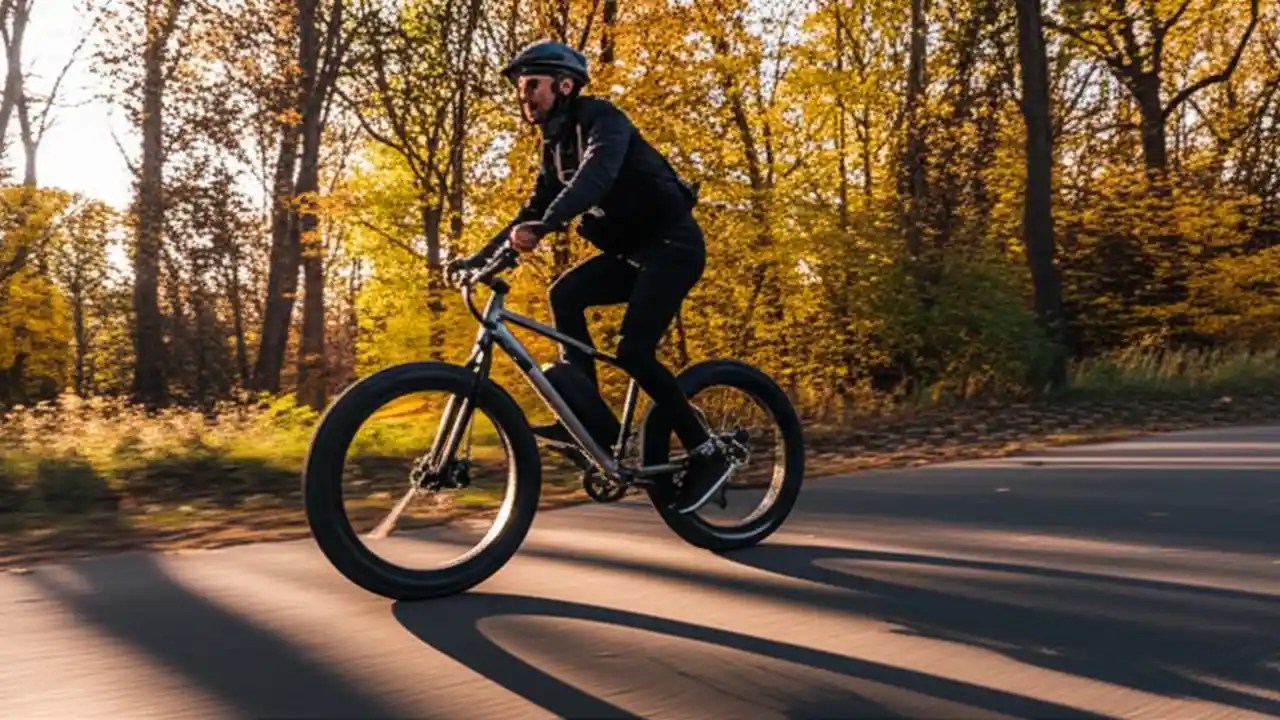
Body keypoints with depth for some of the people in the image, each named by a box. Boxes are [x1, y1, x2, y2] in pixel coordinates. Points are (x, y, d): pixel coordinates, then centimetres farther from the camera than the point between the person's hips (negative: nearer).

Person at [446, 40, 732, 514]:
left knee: (633, 352, -20)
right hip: (632, 250, 8)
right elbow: (532, 212, 12)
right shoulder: (555, 147, 12)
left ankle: (707, 454, -7)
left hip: (672, 243, -8)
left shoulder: (600, 118, -14)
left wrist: (544, 226, -48)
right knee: (564, 294, -12)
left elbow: (597, 176, -34)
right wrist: (479, 257, 2)